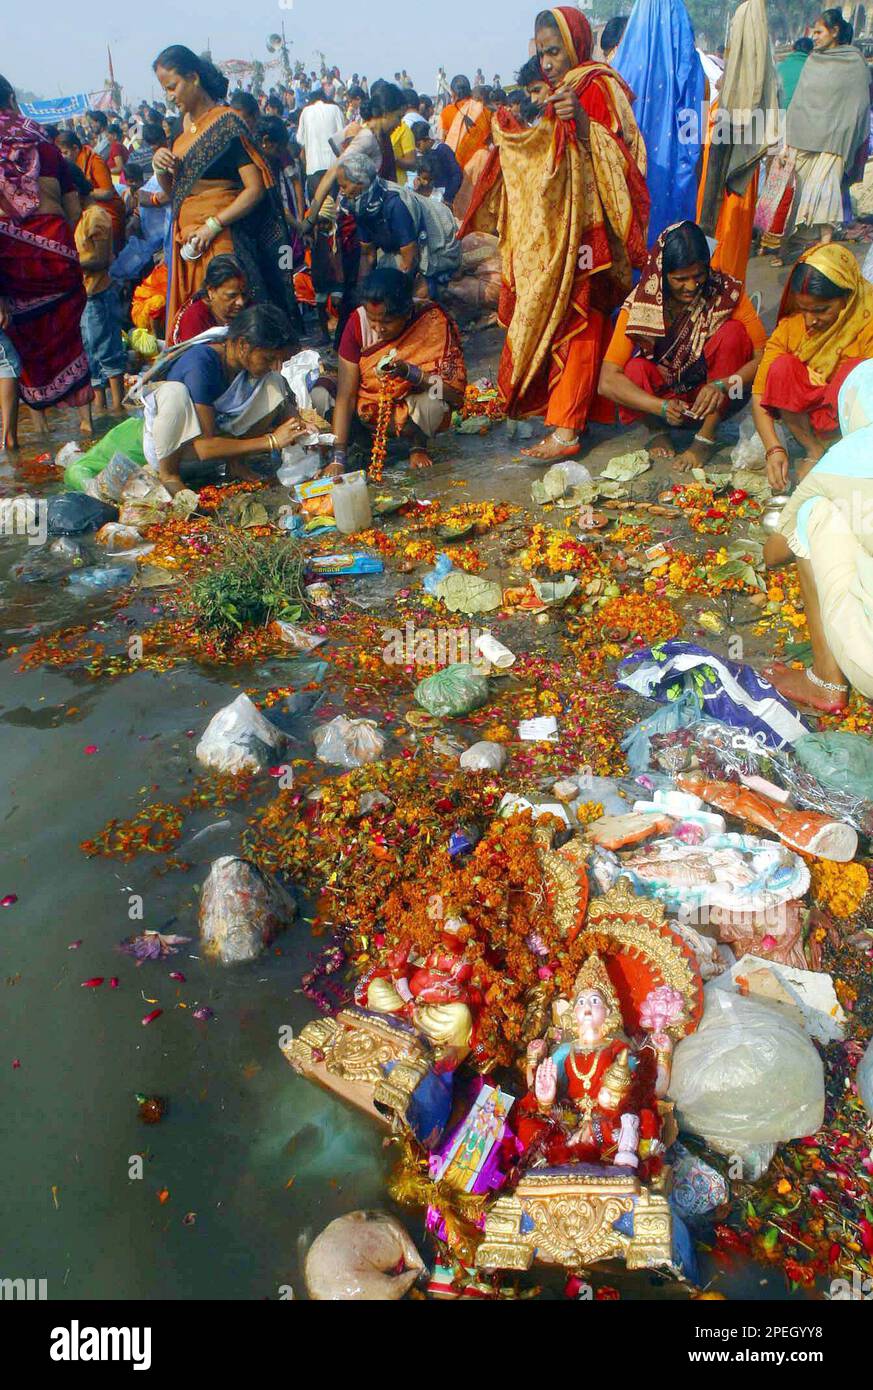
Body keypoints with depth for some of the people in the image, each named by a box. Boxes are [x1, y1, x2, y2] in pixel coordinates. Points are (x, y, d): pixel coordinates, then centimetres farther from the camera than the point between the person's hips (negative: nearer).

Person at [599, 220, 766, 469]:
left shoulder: (726, 291, -17)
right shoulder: (640, 304, -19)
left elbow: (763, 356, -18)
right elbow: (607, 382, -27)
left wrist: (722, 386, -37)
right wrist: (662, 407, -40)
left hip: (716, 398, 1)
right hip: (665, 393, -1)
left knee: (732, 333, -26)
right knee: (635, 370, -32)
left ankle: (705, 439, -19)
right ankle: (657, 430, -1)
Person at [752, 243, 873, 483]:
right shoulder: (791, 327, -9)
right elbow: (759, 393, -13)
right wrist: (774, 449, -27)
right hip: (806, 416, 3)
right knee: (781, 366, -23)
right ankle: (815, 452, -18)